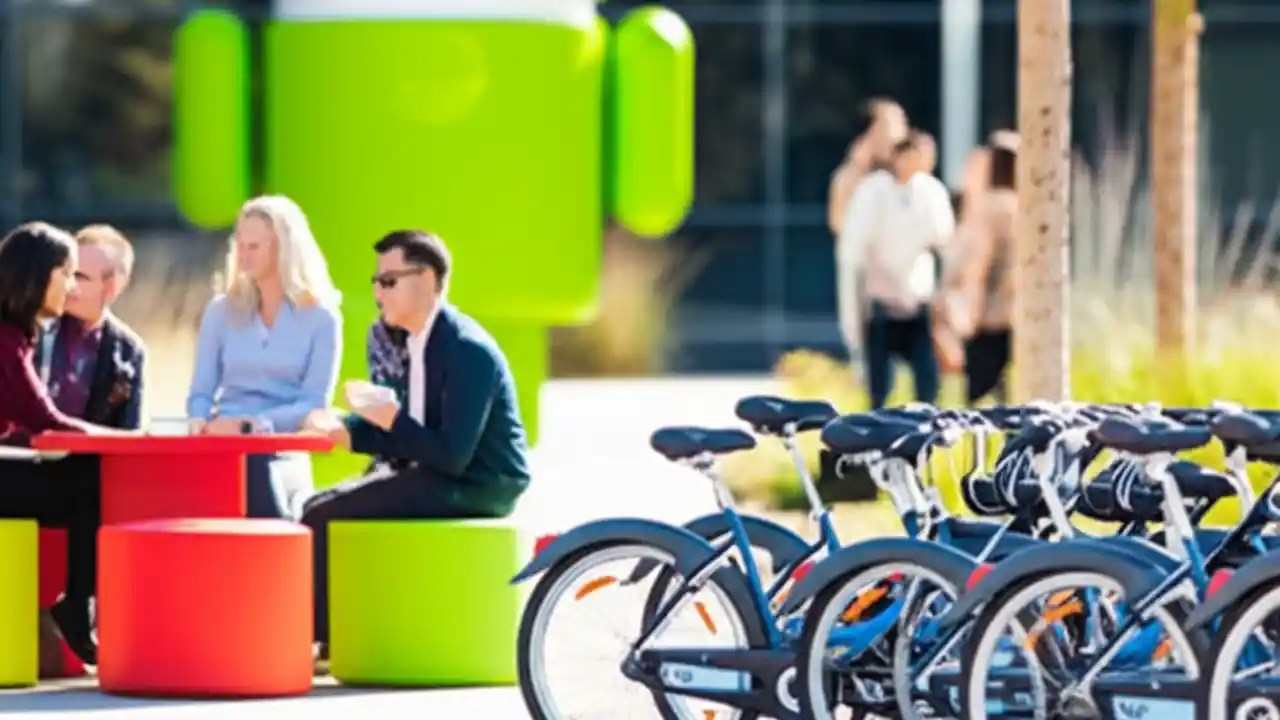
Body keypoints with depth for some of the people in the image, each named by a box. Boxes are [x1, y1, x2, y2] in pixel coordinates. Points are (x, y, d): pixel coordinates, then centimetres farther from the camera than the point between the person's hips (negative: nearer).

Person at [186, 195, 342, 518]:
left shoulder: (321, 319, 5)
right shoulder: (221, 311, 15)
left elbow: (315, 404, -3)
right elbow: (201, 391, 13)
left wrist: (250, 424, -18)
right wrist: (200, 420, -12)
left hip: (283, 454, -2)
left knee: (262, 472, -38)